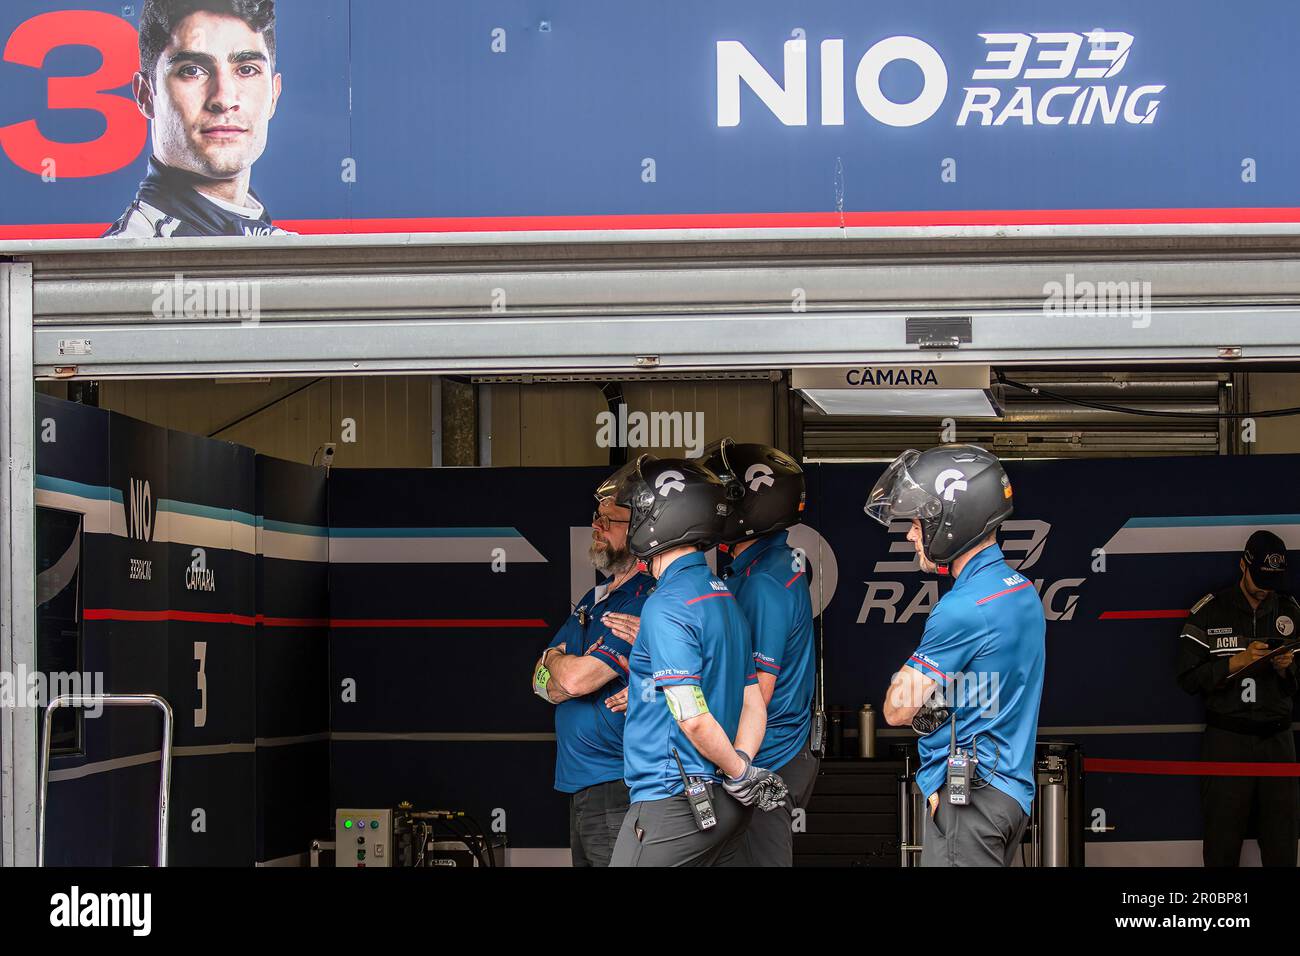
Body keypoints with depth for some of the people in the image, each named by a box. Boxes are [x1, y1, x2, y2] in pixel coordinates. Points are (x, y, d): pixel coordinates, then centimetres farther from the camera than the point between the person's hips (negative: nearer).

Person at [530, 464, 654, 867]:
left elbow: (575, 679, -20)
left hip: (619, 792, -9)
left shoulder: (650, 600, -15)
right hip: (580, 787, 9)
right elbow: (542, 682, 13)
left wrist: (556, 660, 2)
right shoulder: (594, 599, 17)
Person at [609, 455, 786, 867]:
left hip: (675, 802, -9)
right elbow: (754, 705, 13)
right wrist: (741, 765, 0)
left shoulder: (665, 607, -15)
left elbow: (694, 720, -20)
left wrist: (739, 773, -7)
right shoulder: (726, 598, 13)